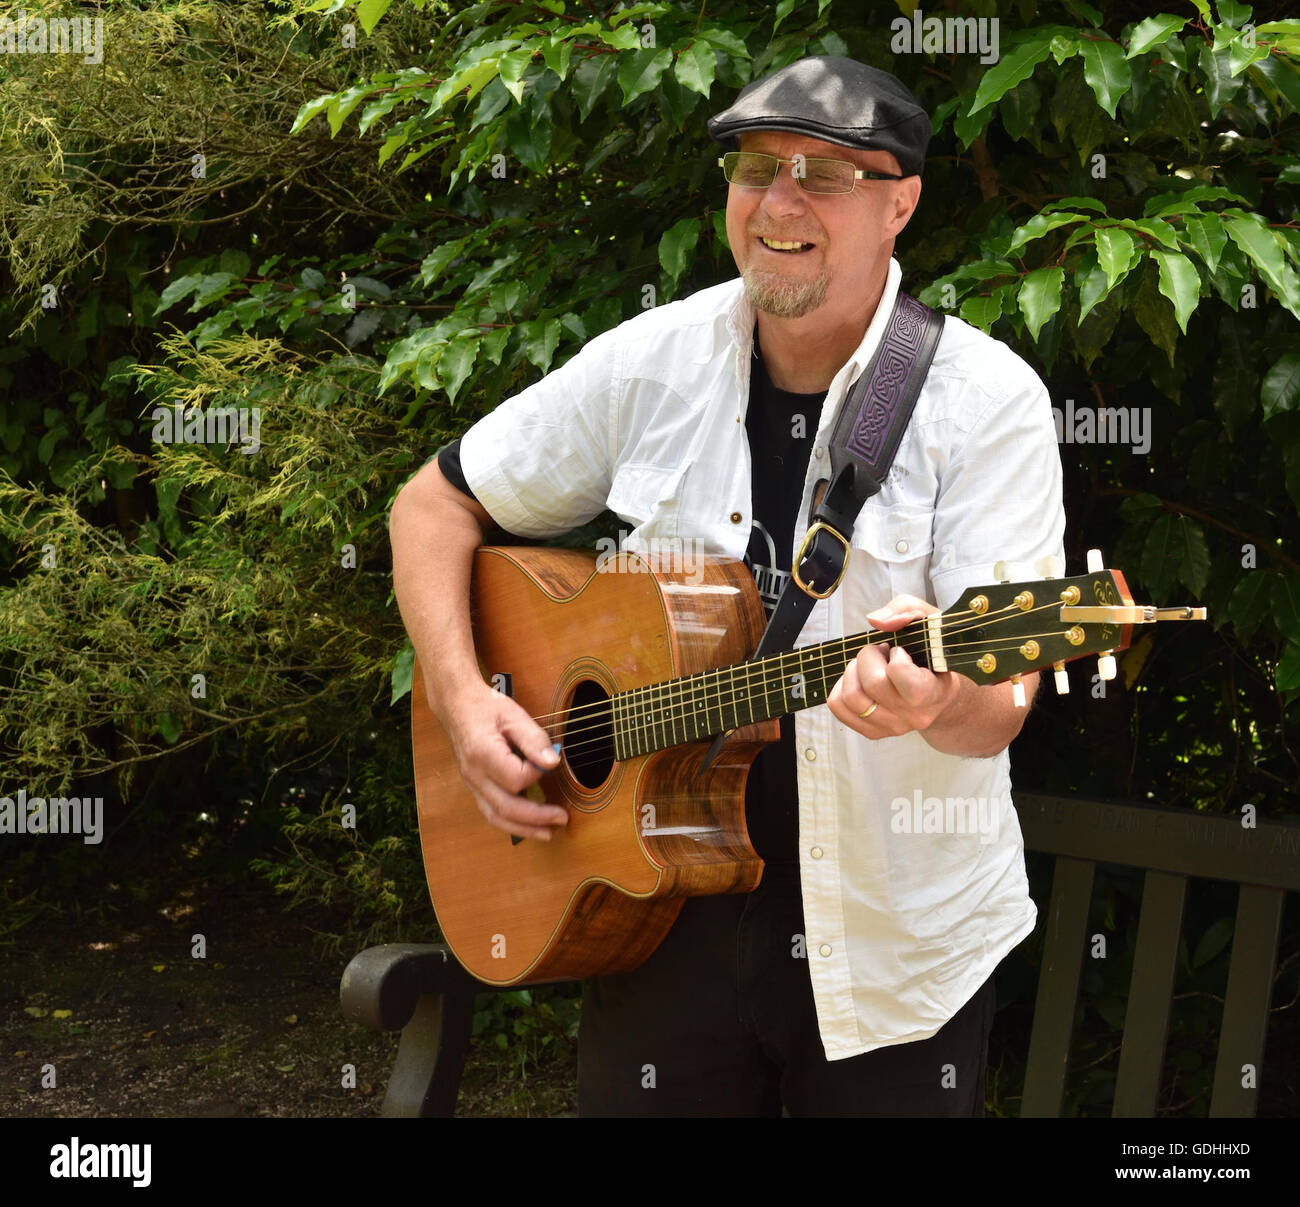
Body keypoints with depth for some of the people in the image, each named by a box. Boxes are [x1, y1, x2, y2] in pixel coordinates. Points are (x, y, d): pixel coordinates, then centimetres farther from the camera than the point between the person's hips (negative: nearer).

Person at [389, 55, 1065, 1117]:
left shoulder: (989, 401, -12)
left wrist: (933, 696, -42)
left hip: (896, 948, -2)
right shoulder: (652, 363, -2)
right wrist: (462, 698, -7)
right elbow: (436, 504, 8)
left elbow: (998, 709, -18)